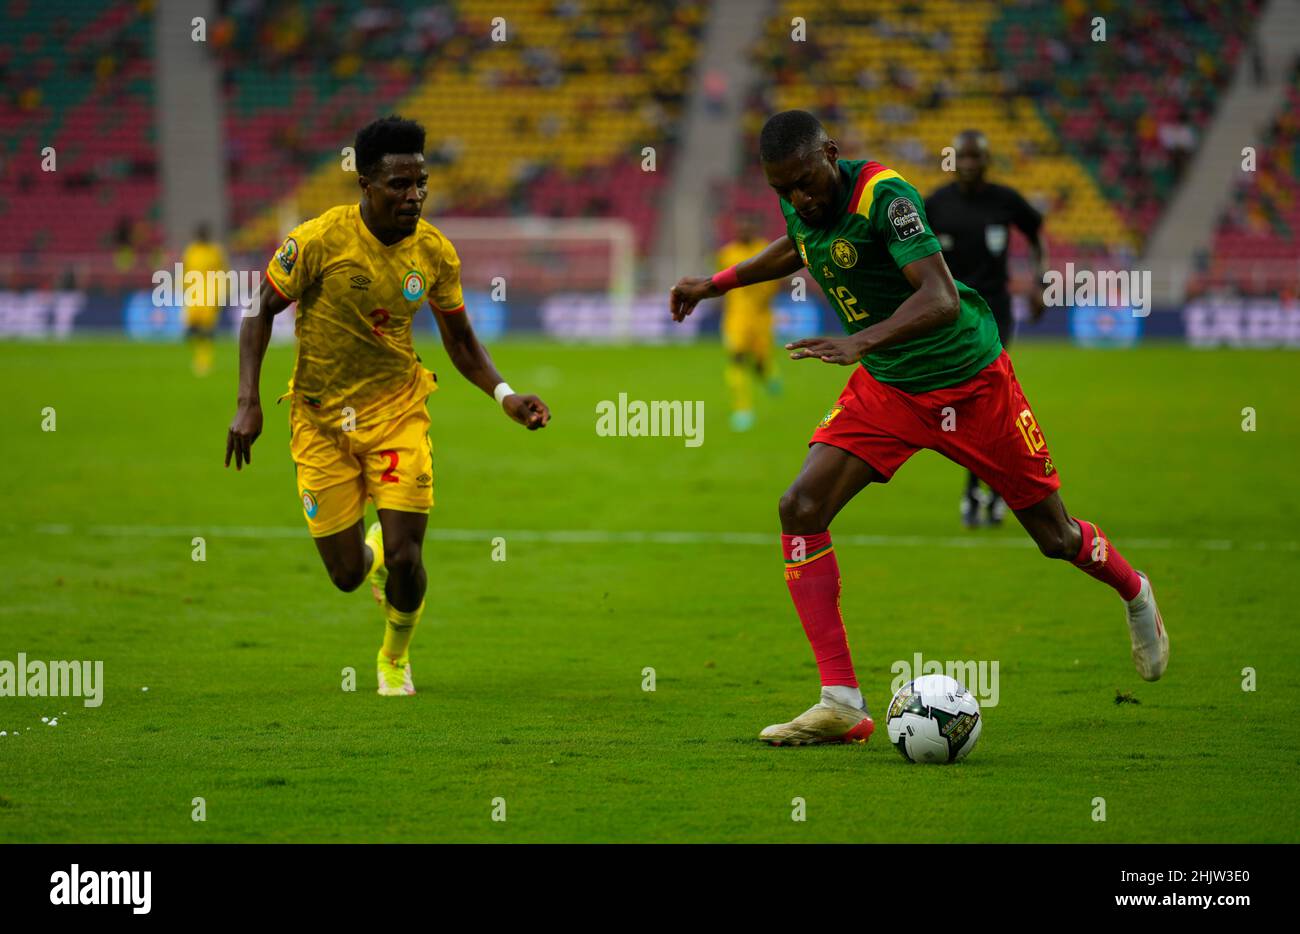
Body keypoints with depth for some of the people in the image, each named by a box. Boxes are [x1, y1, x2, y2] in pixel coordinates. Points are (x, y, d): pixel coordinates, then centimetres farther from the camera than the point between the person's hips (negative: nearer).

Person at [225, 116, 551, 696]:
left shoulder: (435, 252, -8)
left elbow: (460, 340, 6)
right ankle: (372, 549, 41)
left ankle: (396, 656, 22)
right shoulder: (319, 240, -18)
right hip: (322, 417, -1)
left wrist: (504, 395, -11)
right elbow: (261, 310, -6)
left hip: (396, 408, 1)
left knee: (404, 558, -11)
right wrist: (248, 403, -14)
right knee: (347, 575, 0)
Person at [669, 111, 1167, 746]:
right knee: (801, 508, -17)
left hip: (968, 378, -6)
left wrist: (862, 342, -53)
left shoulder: (883, 196, -28)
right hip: (884, 387, 6)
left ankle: (1134, 594, 44)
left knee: (1055, 537, 7)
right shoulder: (799, 203, -6)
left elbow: (941, 296, -39)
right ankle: (842, 704, -17)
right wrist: (719, 283, 20)